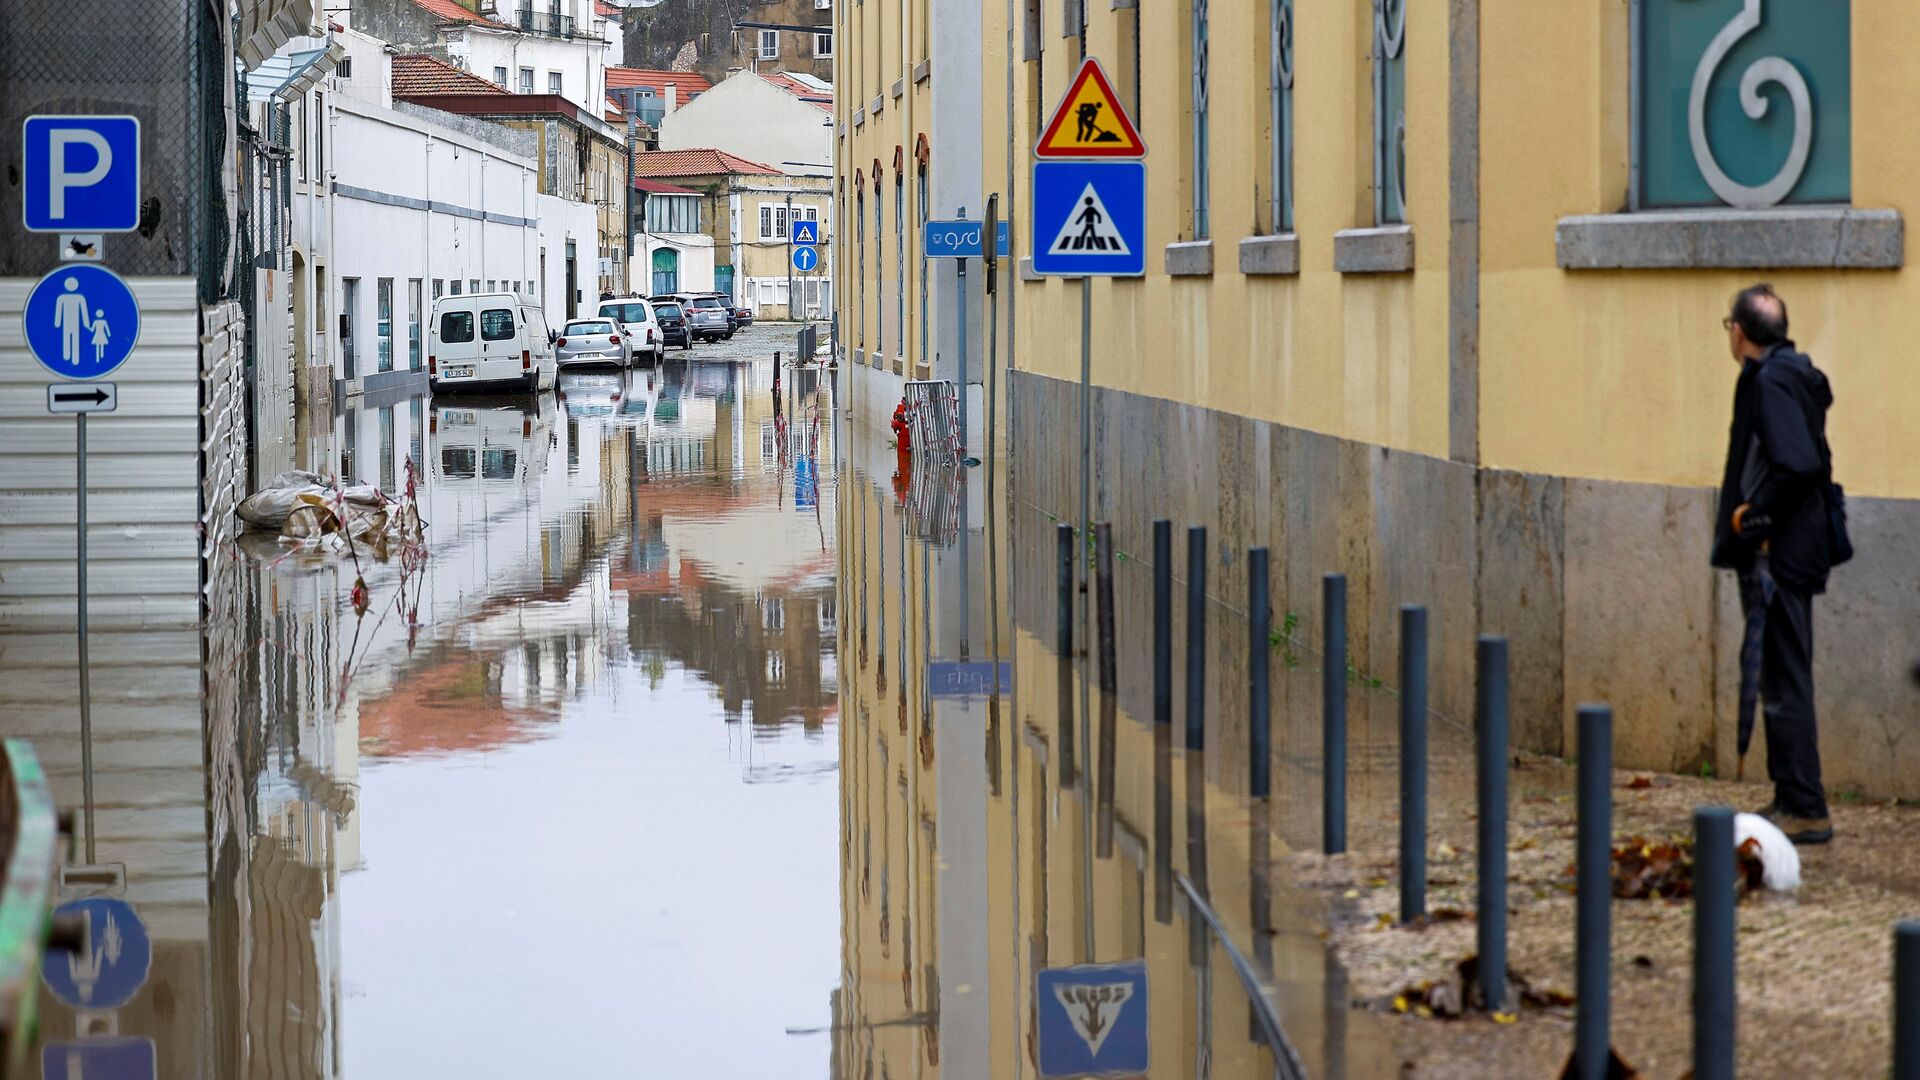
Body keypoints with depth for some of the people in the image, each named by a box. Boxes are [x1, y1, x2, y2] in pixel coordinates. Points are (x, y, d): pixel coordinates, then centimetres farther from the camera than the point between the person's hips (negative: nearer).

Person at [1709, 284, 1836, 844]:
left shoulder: (1771, 382, -16)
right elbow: (1814, 462, 17)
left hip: (1776, 554, -10)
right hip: (1789, 550, 10)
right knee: (1782, 679, 16)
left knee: (1784, 682, -7)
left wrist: (1754, 516, -16)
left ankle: (1806, 810, -4)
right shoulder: (1794, 375, 14)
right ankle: (1792, 802, 22)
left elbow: (1797, 464, -27)